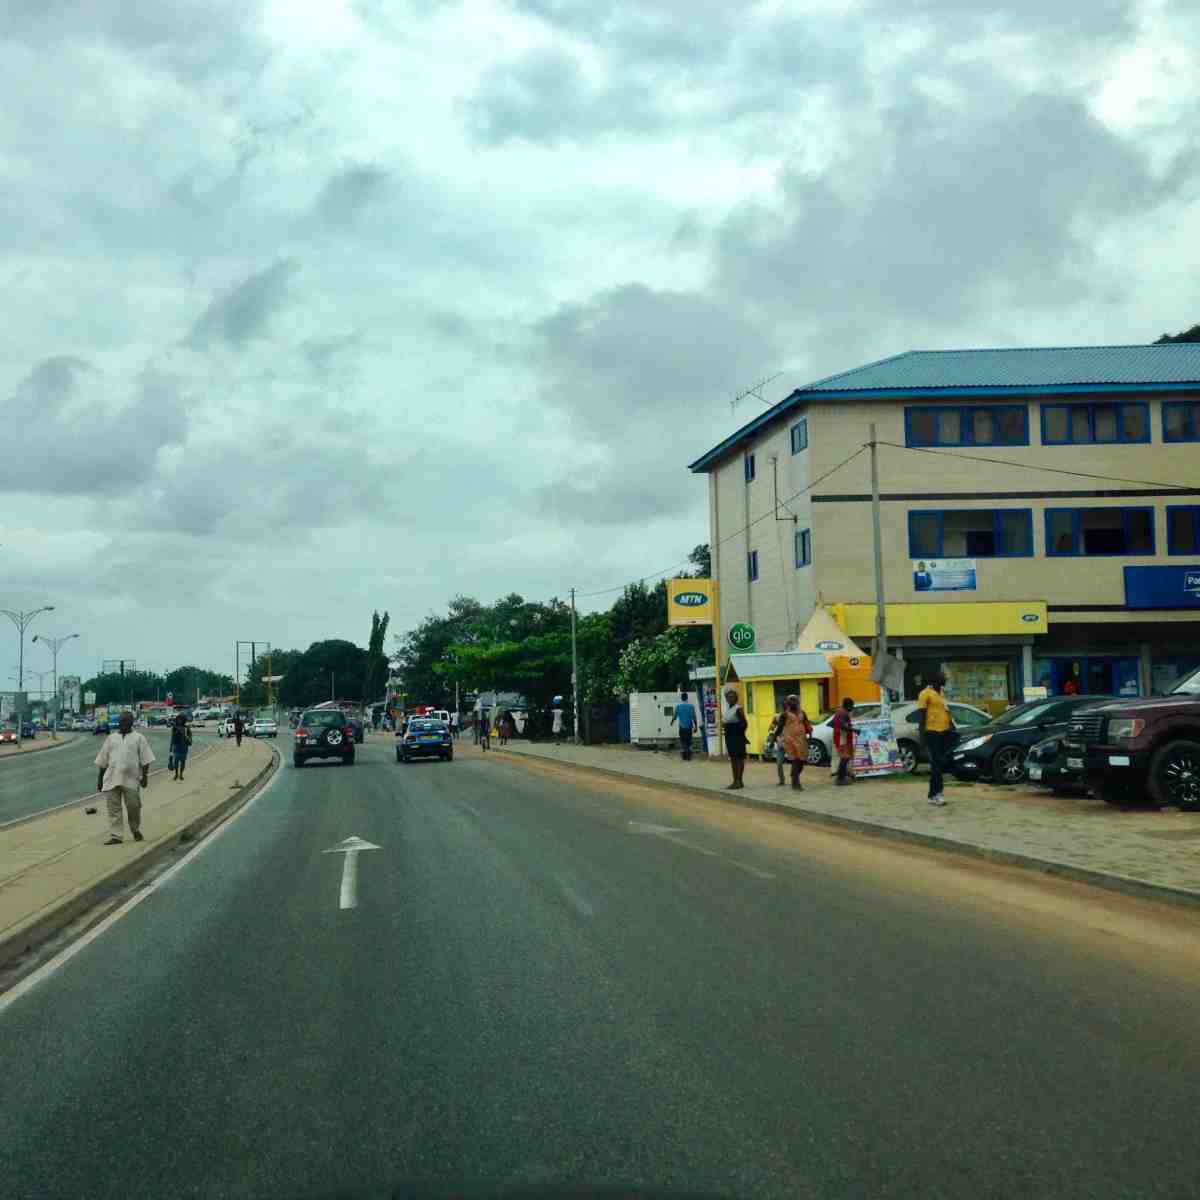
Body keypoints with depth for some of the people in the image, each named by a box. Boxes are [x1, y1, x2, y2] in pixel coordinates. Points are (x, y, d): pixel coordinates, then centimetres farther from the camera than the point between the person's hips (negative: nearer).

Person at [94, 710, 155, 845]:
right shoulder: (111, 738, 15)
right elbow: (102, 761, 17)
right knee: (113, 808, -2)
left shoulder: (138, 738, 7)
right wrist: (100, 779, 13)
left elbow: (145, 760, 2)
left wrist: (145, 776, -8)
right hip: (111, 778, 2)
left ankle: (136, 831, 23)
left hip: (131, 779, -2)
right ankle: (115, 836, 0)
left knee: (133, 807, 0)